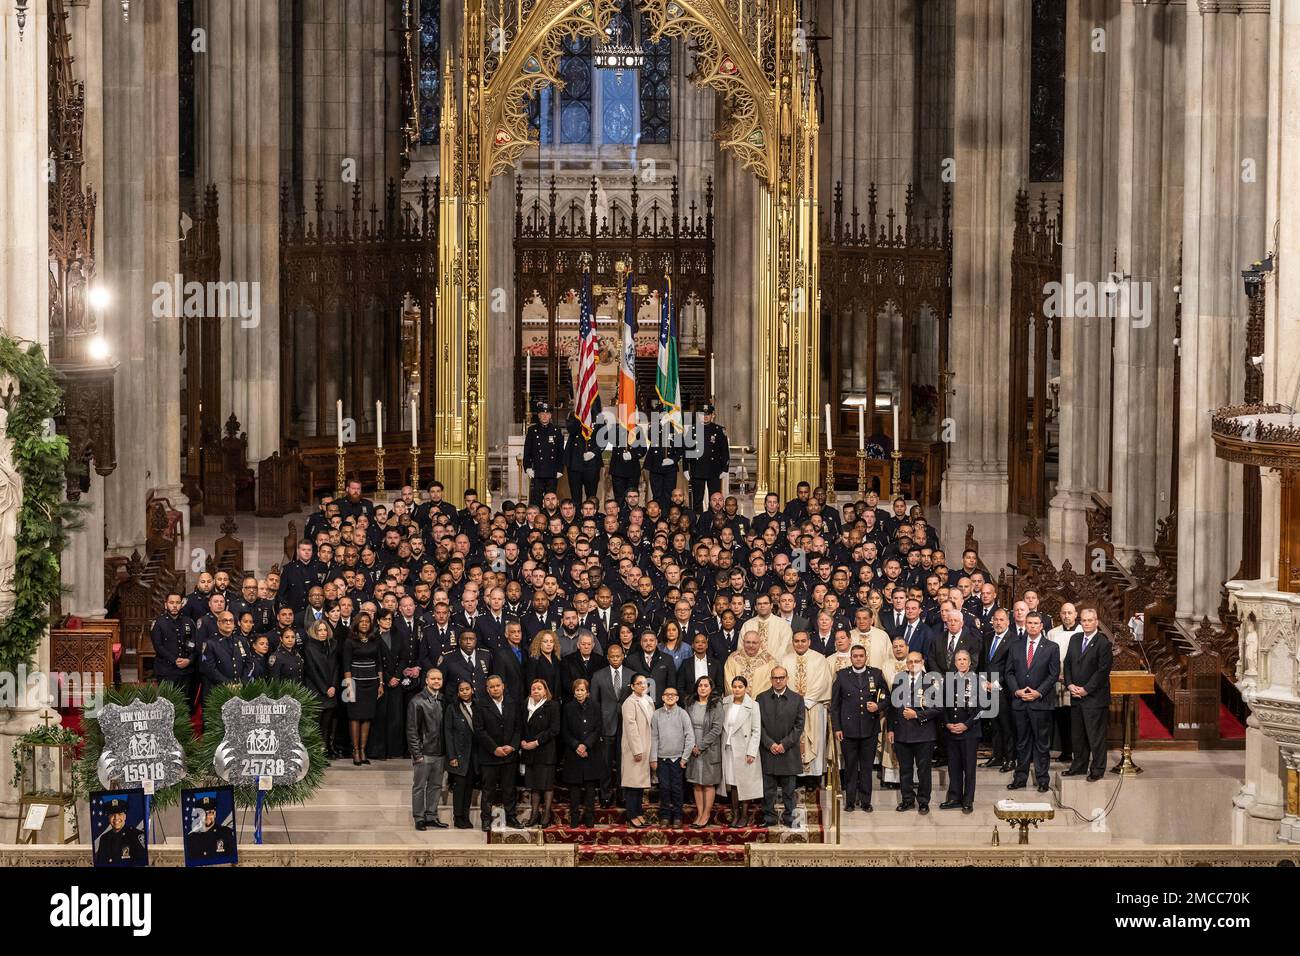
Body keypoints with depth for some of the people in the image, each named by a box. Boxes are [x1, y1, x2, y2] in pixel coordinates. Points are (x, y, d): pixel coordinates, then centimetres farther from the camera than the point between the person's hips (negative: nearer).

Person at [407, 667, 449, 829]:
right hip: (424, 753, -5)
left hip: (439, 753, 6)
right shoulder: (417, 702, -7)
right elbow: (412, 730, -8)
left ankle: (431, 816, 18)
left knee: (436, 786, 10)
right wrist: (417, 753, -12)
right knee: (419, 786, 1)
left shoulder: (443, 701, 10)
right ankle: (419, 818, 7)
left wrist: (447, 751, 7)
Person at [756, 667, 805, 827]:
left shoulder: (797, 699, 4)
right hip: (768, 752, 0)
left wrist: (784, 744, -9)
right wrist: (770, 744, -10)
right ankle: (769, 817, 10)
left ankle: (789, 817, 13)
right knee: (768, 788, 3)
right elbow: (759, 724, 1)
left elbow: (799, 725, -1)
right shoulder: (762, 698, 5)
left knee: (789, 788, 6)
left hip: (789, 752, 0)